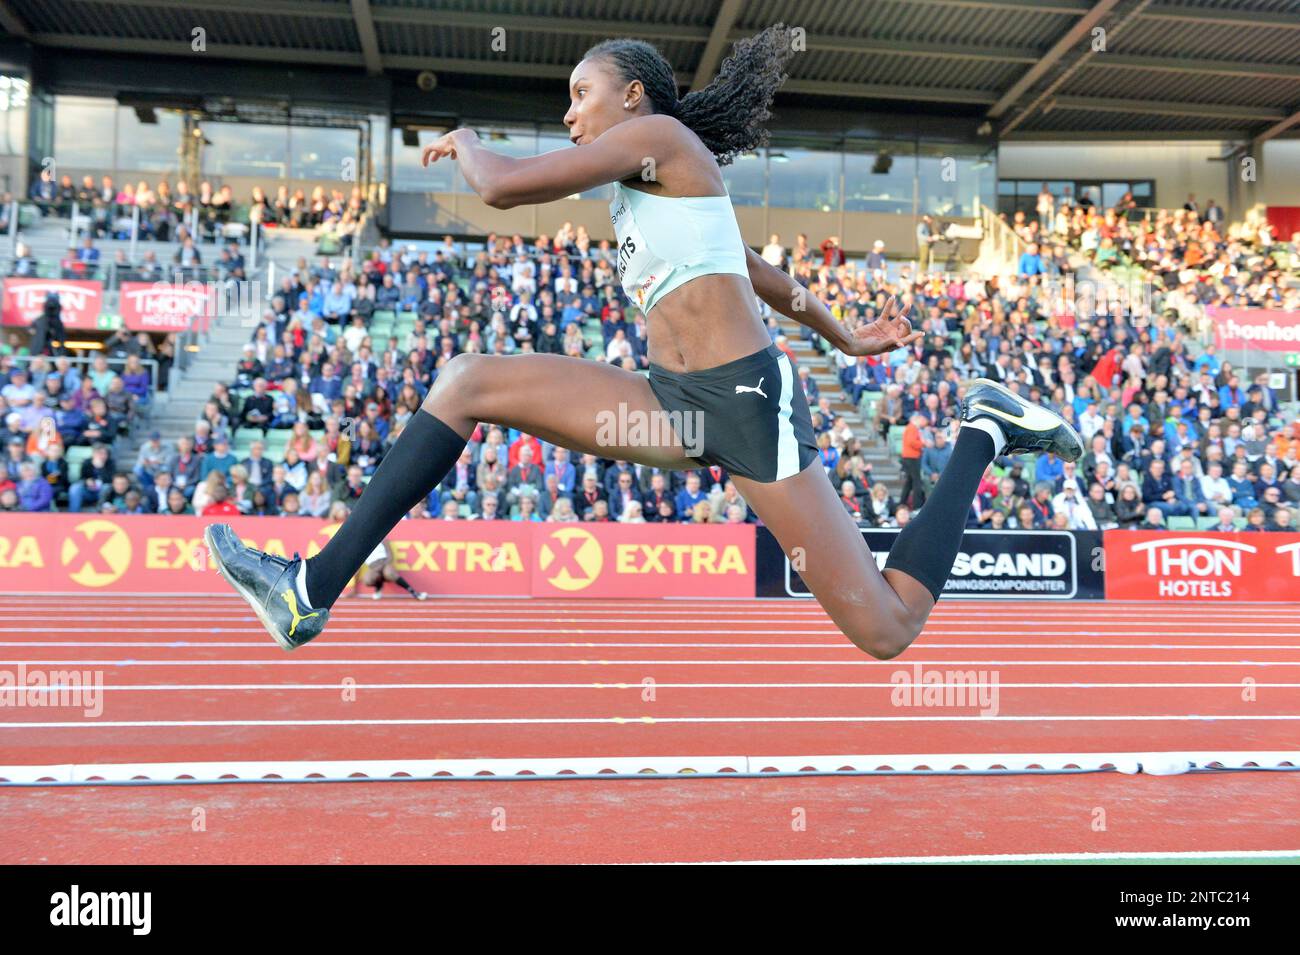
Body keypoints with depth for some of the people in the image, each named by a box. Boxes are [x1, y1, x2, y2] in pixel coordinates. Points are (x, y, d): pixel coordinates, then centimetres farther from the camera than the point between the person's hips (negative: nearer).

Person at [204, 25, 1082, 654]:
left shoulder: (659, 133, -6)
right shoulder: (655, 181, 21)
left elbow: (503, 187, -12)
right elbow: (757, 269, 29)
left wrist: (463, 142, 10)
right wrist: (844, 337, 37)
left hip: (746, 400, -9)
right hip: (674, 402, 9)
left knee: (884, 632, -7)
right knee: (468, 381, -3)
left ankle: (982, 432, 13)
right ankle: (316, 589, -6)